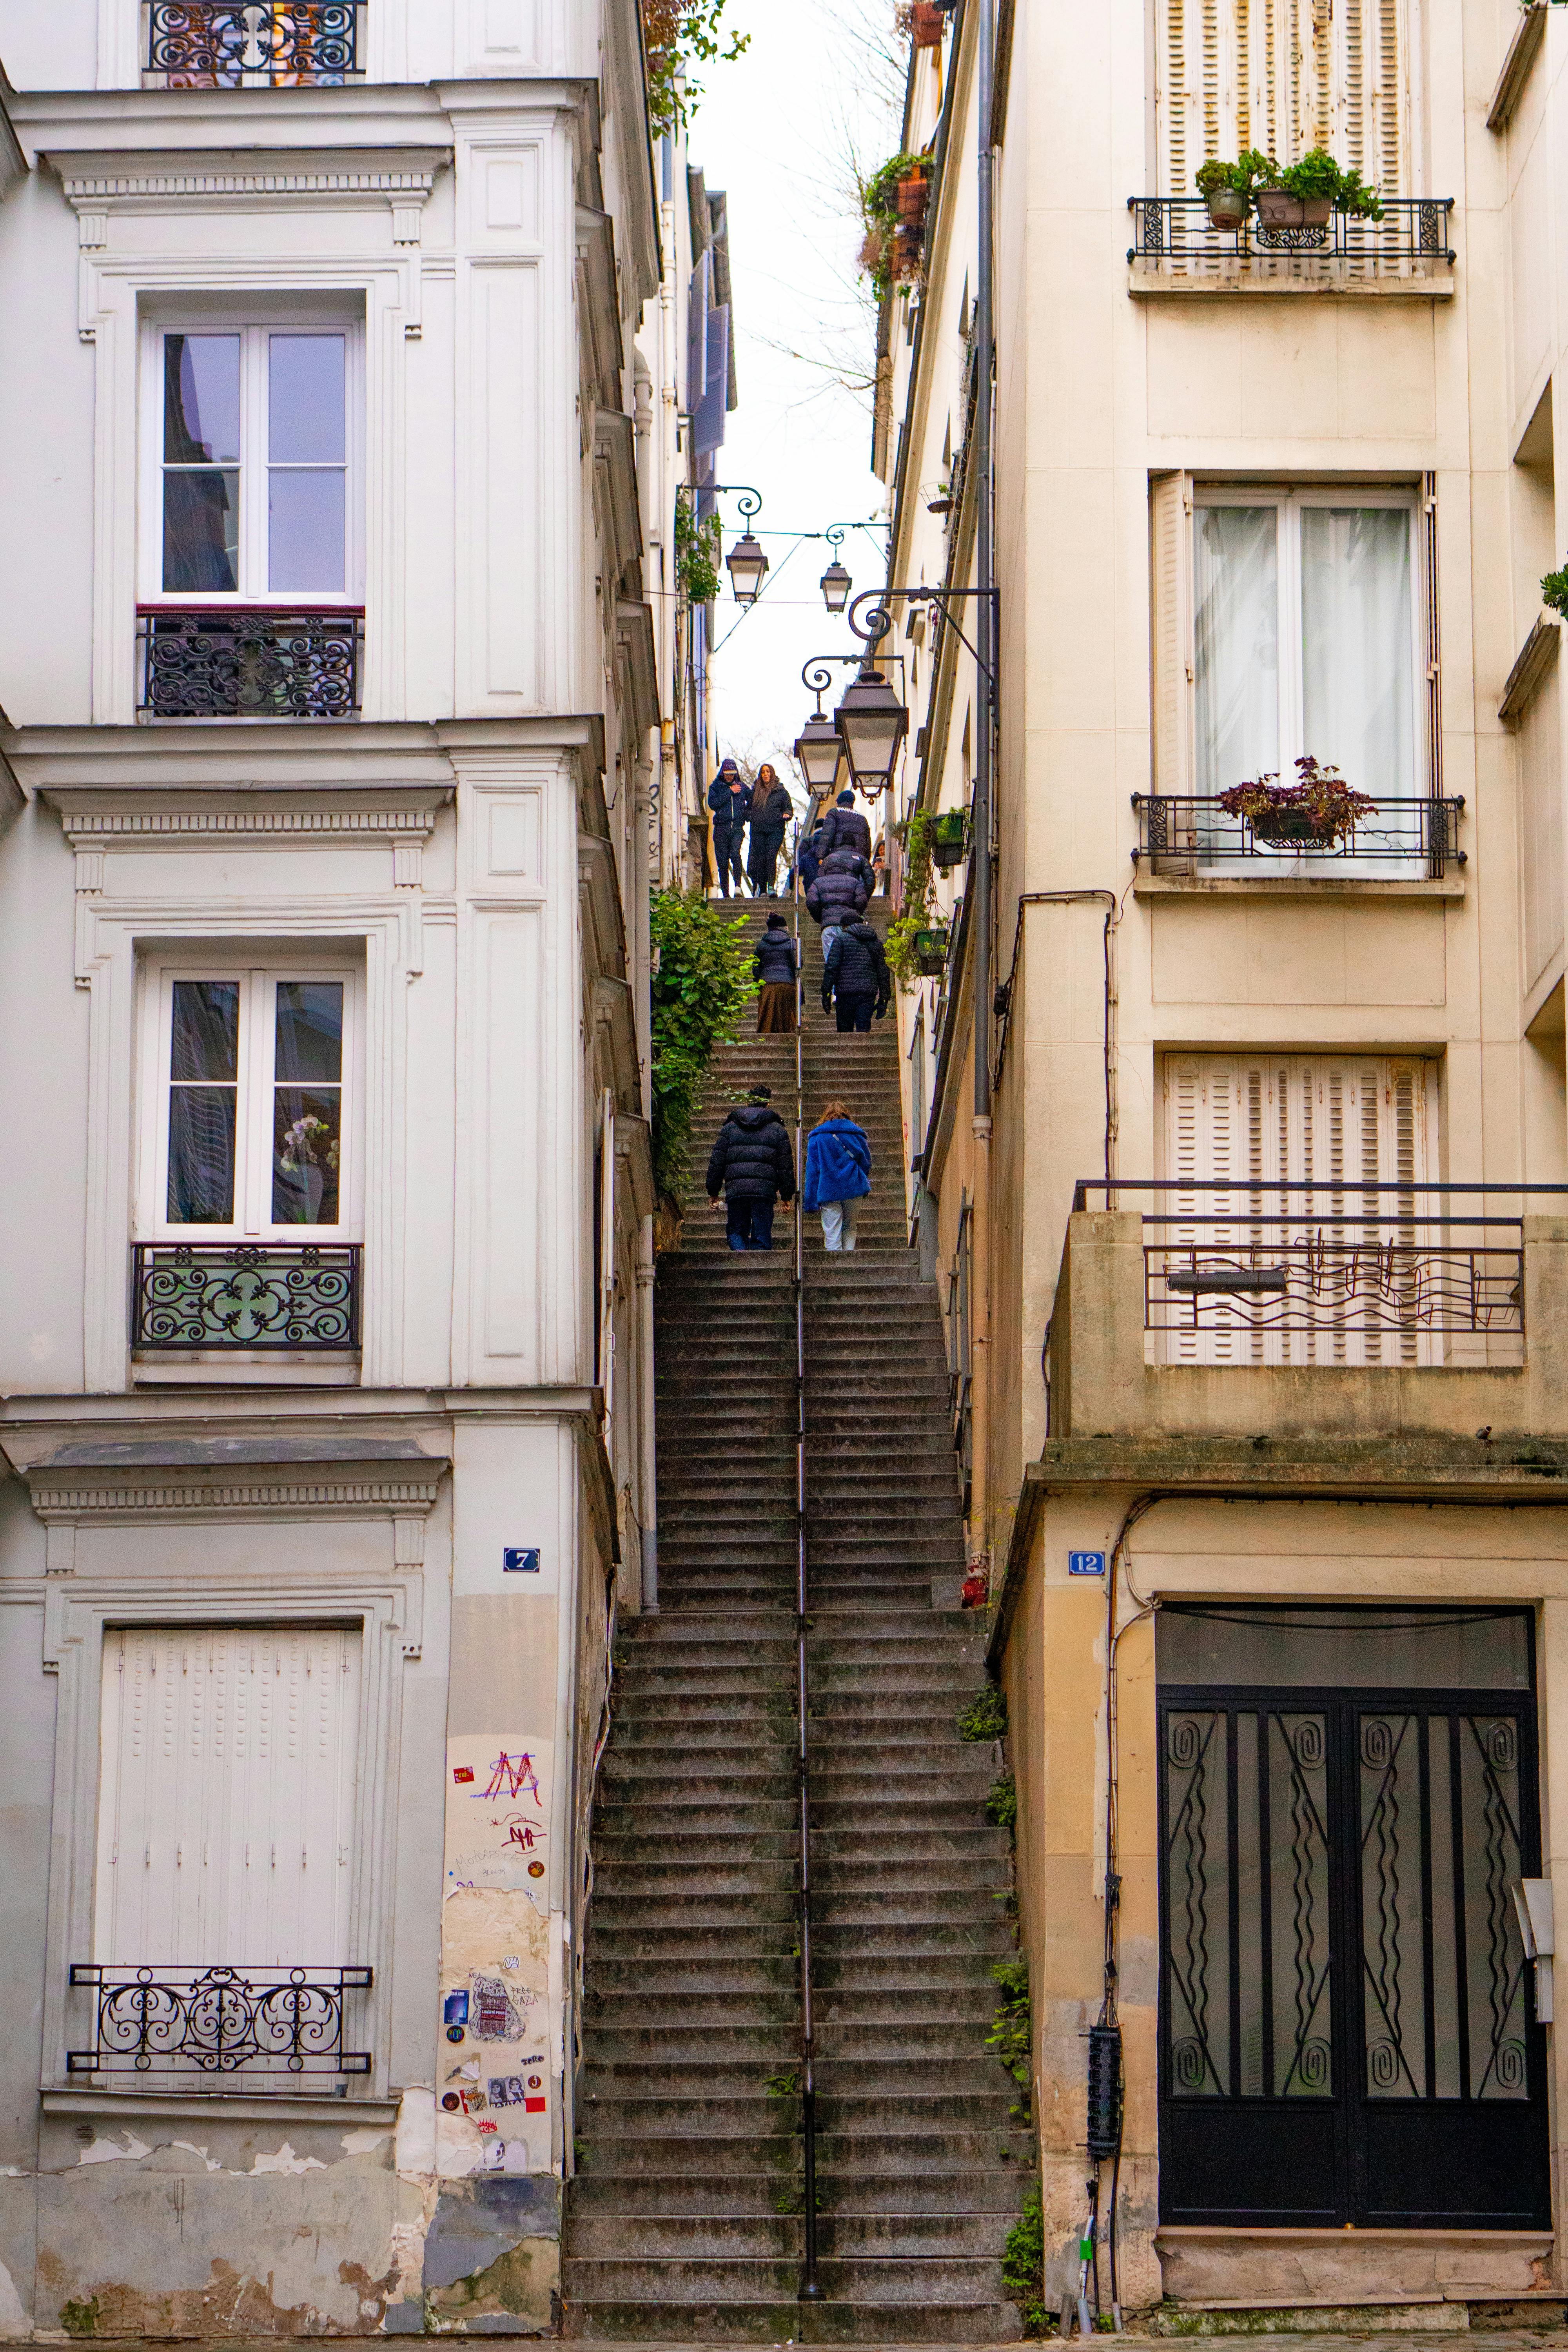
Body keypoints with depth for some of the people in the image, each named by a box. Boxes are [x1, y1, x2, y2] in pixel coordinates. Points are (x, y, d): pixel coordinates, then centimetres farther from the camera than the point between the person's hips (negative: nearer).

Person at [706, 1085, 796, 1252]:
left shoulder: (730, 1127, 11)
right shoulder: (777, 1130, 9)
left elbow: (717, 1161, 9)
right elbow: (786, 1165, 7)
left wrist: (713, 1192, 15)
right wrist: (787, 1196, 12)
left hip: (735, 1190, 1)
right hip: (765, 1192, -1)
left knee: (736, 1231, 10)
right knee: (762, 1236, 4)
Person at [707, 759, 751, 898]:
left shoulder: (741, 786, 11)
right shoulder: (715, 787, 6)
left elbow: (752, 801, 26)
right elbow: (713, 803, -11)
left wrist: (747, 813, 9)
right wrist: (729, 792, -12)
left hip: (737, 827, 0)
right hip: (721, 828, 0)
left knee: (735, 854, -24)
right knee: (723, 861, 0)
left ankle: (738, 886, -25)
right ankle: (726, 893, 6)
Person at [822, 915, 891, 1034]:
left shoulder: (841, 939, 1)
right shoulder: (876, 942, 14)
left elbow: (831, 968, -7)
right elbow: (883, 972, 14)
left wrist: (826, 993, -5)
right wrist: (883, 999, 17)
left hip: (846, 993, -3)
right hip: (869, 993, 3)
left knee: (845, 1029, 5)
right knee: (864, 1029, 1)